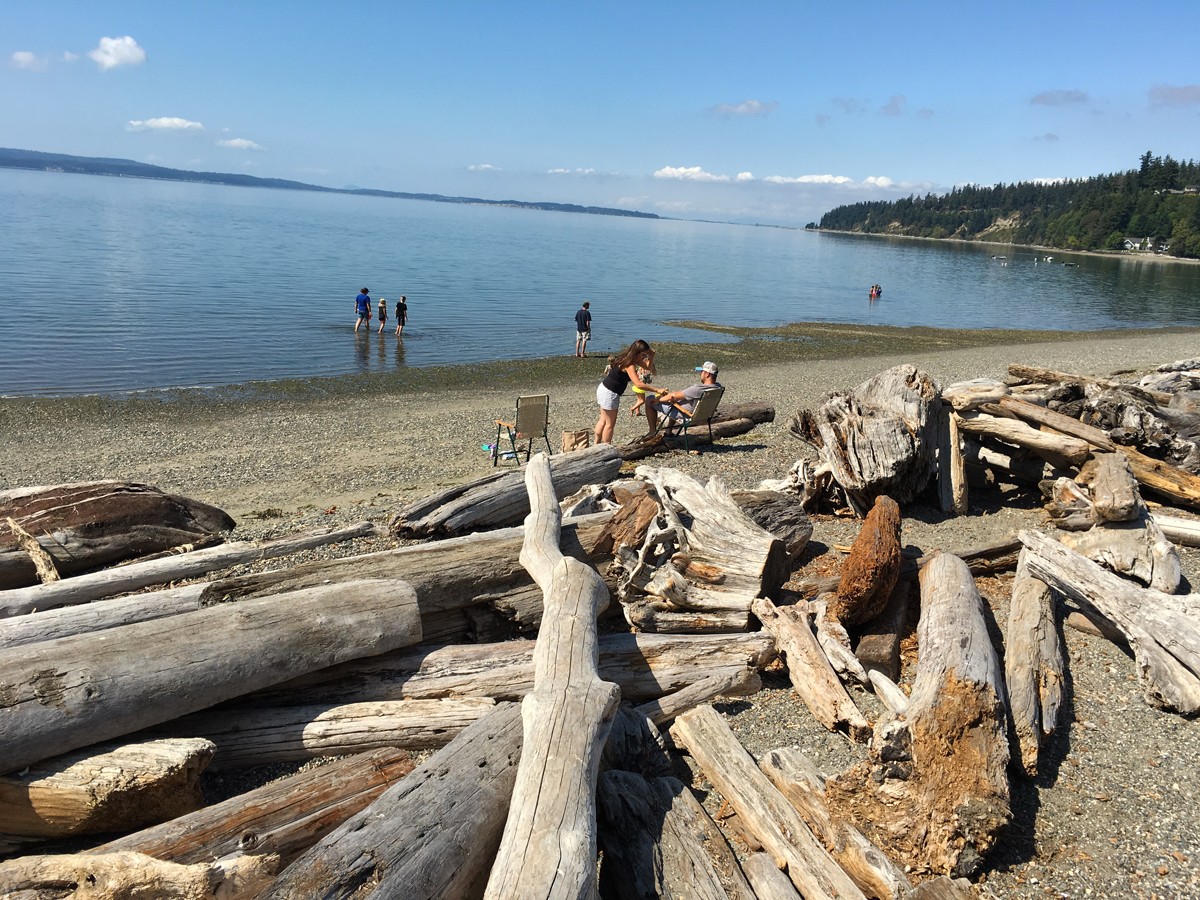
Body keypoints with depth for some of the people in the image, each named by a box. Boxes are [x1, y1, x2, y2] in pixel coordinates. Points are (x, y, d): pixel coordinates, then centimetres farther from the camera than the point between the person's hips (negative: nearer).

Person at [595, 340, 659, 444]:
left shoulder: (633, 359, 4)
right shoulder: (629, 365, -25)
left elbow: (649, 367, 13)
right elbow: (638, 384, -34)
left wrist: (651, 357, -8)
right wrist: (657, 390, -32)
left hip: (603, 389, 10)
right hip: (609, 393, -10)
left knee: (603, 420, 19)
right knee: (610, 423, 1)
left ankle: (597, 445, 28)